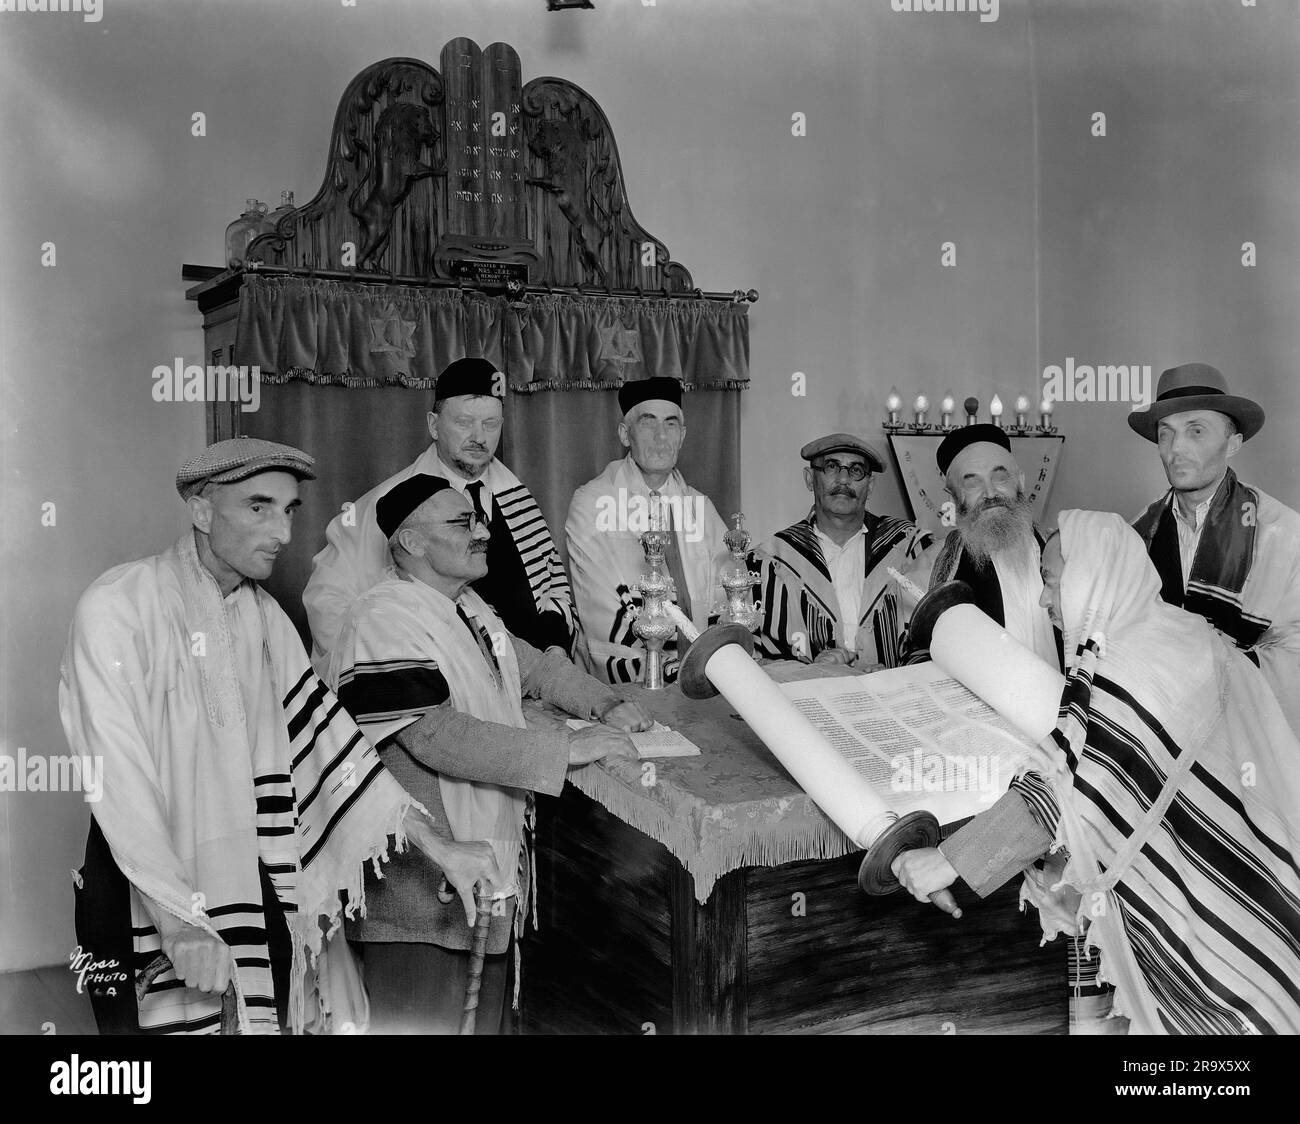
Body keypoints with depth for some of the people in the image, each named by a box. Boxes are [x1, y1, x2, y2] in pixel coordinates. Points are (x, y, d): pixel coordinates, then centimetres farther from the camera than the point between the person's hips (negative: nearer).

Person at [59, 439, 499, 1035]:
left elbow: (321, 730, 4)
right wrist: (181, 923, -23)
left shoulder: (264, 617, 7)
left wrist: (438, 844, -1)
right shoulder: (116, 606, -13)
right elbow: (118, 775, -19)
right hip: (146, 893, -5)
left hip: (253, 884, 6)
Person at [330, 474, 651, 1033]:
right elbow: (440, 737, -26)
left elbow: (534, 665, 25)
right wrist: (566, 748, -24)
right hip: (421, 891, -9)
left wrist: (605, 705, 6)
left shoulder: (469, 608, 13)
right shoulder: (383, 621, -18)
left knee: (484, 1017, 18)